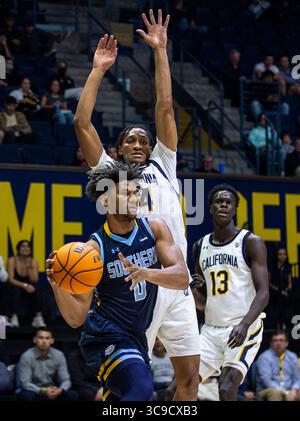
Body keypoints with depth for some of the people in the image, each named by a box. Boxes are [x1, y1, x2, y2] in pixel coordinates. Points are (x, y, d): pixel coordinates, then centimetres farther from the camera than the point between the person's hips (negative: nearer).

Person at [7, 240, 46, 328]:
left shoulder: (33, 262, 1)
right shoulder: (12, 260, -7)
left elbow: (34, 280, -9)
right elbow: (11, 279, -16)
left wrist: (29, 268, -21)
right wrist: (24, 285, -30)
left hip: (28, 290, 2)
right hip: (15, 290, -2)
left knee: (36, 288, -31)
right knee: (16, 288, -37)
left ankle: (38, 317, -35)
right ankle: (14, 317, -42)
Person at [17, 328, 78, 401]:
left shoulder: (59, 355, -7)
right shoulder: (27, 357, -17)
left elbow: (65, 380, -7)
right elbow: (25, 383, -21)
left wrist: (60, 390, -31)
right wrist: (43, 391, -36)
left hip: (52, 392, 3)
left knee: (72, 395, -22)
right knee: (27, 396, -38)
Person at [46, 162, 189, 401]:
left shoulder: (155, 229, -2)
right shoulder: (94, 249, -14)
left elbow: (182, 279, -13)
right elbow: (76, 318, -13)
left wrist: (145, 273, -31)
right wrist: (58, 287, -33)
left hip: (136, 336, 6)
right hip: (106, 336, -6)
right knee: (141, 389, -30)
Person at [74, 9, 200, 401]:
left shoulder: (162, 166, 20)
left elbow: (165, 108, 14)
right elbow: (82, 123, 6)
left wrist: (160, 51, 12)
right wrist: (98, 70, 9)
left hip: (176, 283, 3)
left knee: (189, 375, 2)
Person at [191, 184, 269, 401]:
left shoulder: (251, 243, -4)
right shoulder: (200, 247, 13)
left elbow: (263, 293, -13)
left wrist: (244, 325, -29)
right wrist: (194, 290, -5)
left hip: (244, 330, -6)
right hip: (211, 330, 6)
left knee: (227, 389, -21)